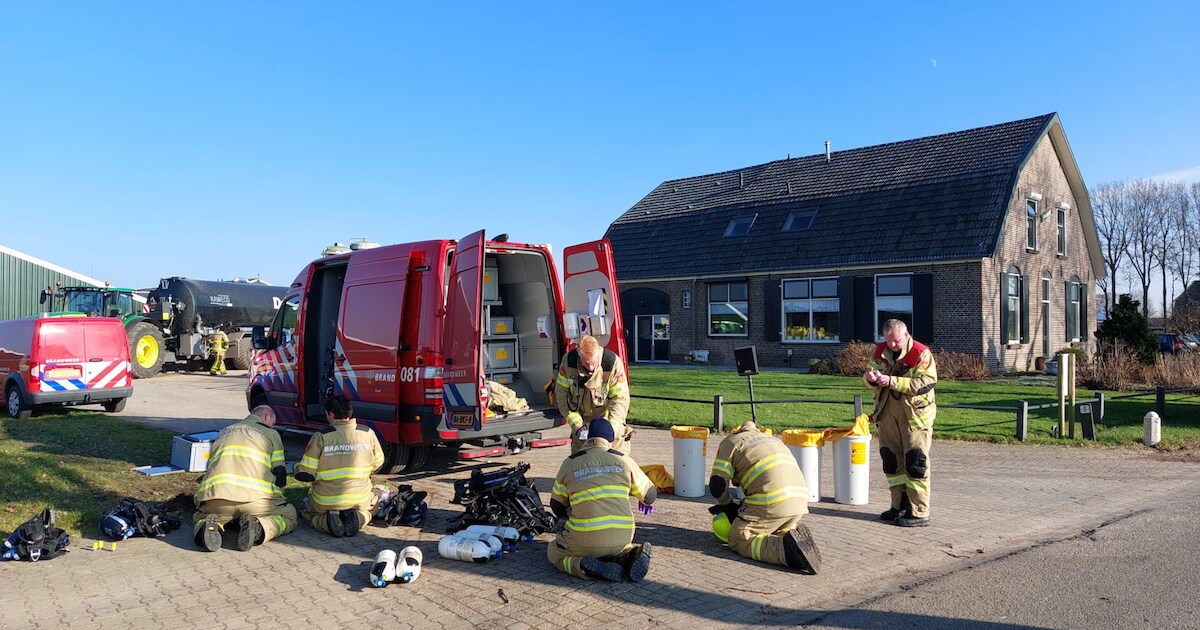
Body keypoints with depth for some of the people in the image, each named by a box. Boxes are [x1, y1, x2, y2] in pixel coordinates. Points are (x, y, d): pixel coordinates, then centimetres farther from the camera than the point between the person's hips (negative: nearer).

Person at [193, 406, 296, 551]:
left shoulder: (224, 432, 34)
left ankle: (208, 528, -4)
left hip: (214, 494, 4)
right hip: (255, 497, -3)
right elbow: (280, 477, 15)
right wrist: (274, 496, 36)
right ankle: (258, 527, -14)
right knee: (289, 515, 19)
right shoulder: (271, 434, 20)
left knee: (201, 517, 34)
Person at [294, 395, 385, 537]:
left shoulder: (321, 437, -14)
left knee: (310, 513, 32)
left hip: (326, 501, -1)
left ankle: (326, 520, -3)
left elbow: (305, 474, -12)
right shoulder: (368, 433, -5)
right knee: (367, 509, 36)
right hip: (360, 499, 2)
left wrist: (297, 468, 12)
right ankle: (358, 517, 0)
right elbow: (377, 463, 8)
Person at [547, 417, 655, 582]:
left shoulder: (570, 464, 4)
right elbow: (650, 494, 17)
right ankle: (630, 555, 1)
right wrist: (646, 503, 42)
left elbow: (557, 507, 15)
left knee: (554, 553, 22)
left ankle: (594, 567, -6)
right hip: (622, 537, 3)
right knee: (617, 548, 37)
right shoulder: (624, 460, 6)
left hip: (586, 539, -3)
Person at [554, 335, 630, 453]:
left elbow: (620, 399, -19)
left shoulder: (613, 362, -24)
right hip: (582, 420, 2)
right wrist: (576, 424, -16)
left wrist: (611, 427, -30)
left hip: (608, 418, -2)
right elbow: (562, 393, -10)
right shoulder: (568, 360, -18)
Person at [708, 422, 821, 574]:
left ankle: (785, 549, -17)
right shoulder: (772, 439, 34)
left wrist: (729, 506, 24)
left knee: (738, 540, 5)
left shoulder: (730, 441, 14)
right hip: (800, 499, 7)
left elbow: (717, 485, 4)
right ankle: (796, 536, -1)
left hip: (772, 503, -7)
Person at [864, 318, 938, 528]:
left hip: (915, 415, -6)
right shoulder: (881, 351, 7)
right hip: (887, 414, 6)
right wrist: (870, 378, -12)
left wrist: (892, 381, -26)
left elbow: (925, 383, -20)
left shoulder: (921, 354, -11)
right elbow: (869, 373, 13)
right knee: (891, 461, 12)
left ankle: (919, 513, 1)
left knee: (916, 463, -5)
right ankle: (899, 506, 24)